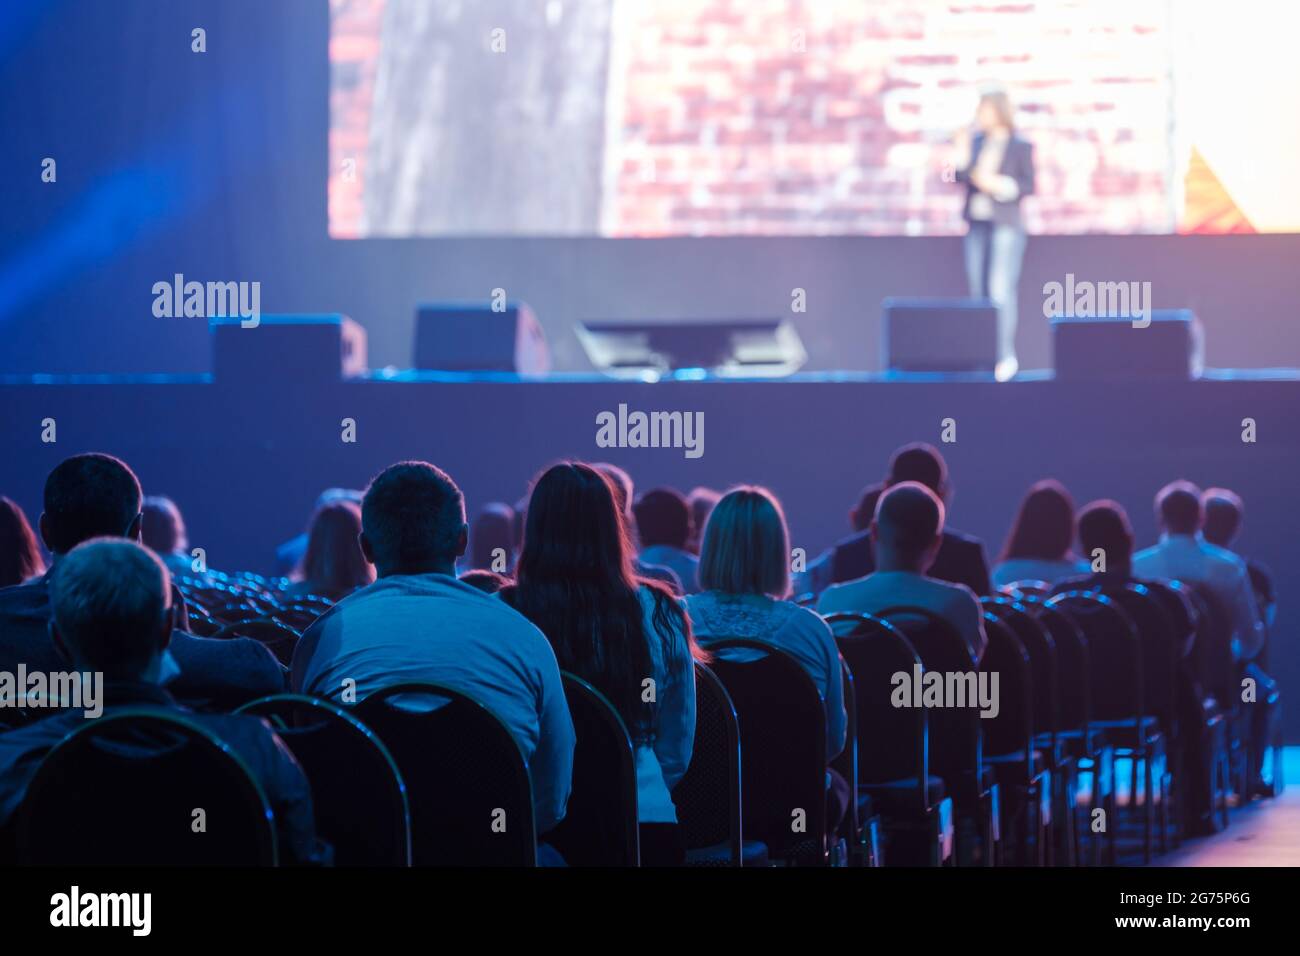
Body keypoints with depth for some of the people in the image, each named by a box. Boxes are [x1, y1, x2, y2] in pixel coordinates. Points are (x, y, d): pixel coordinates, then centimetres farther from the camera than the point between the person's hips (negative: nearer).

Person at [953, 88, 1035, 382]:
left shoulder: (1020, 147, -3)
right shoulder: (975, 142, 10)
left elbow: (1029, 185, -5)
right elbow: (962, 178, 5)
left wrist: (998, 185, -16)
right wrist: (961, 155, -9)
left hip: (1005, 225, -6)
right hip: (976, 224, 6)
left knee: (1001, 290, -12)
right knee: (978, 289, 6)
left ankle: (1006, 355, -8)